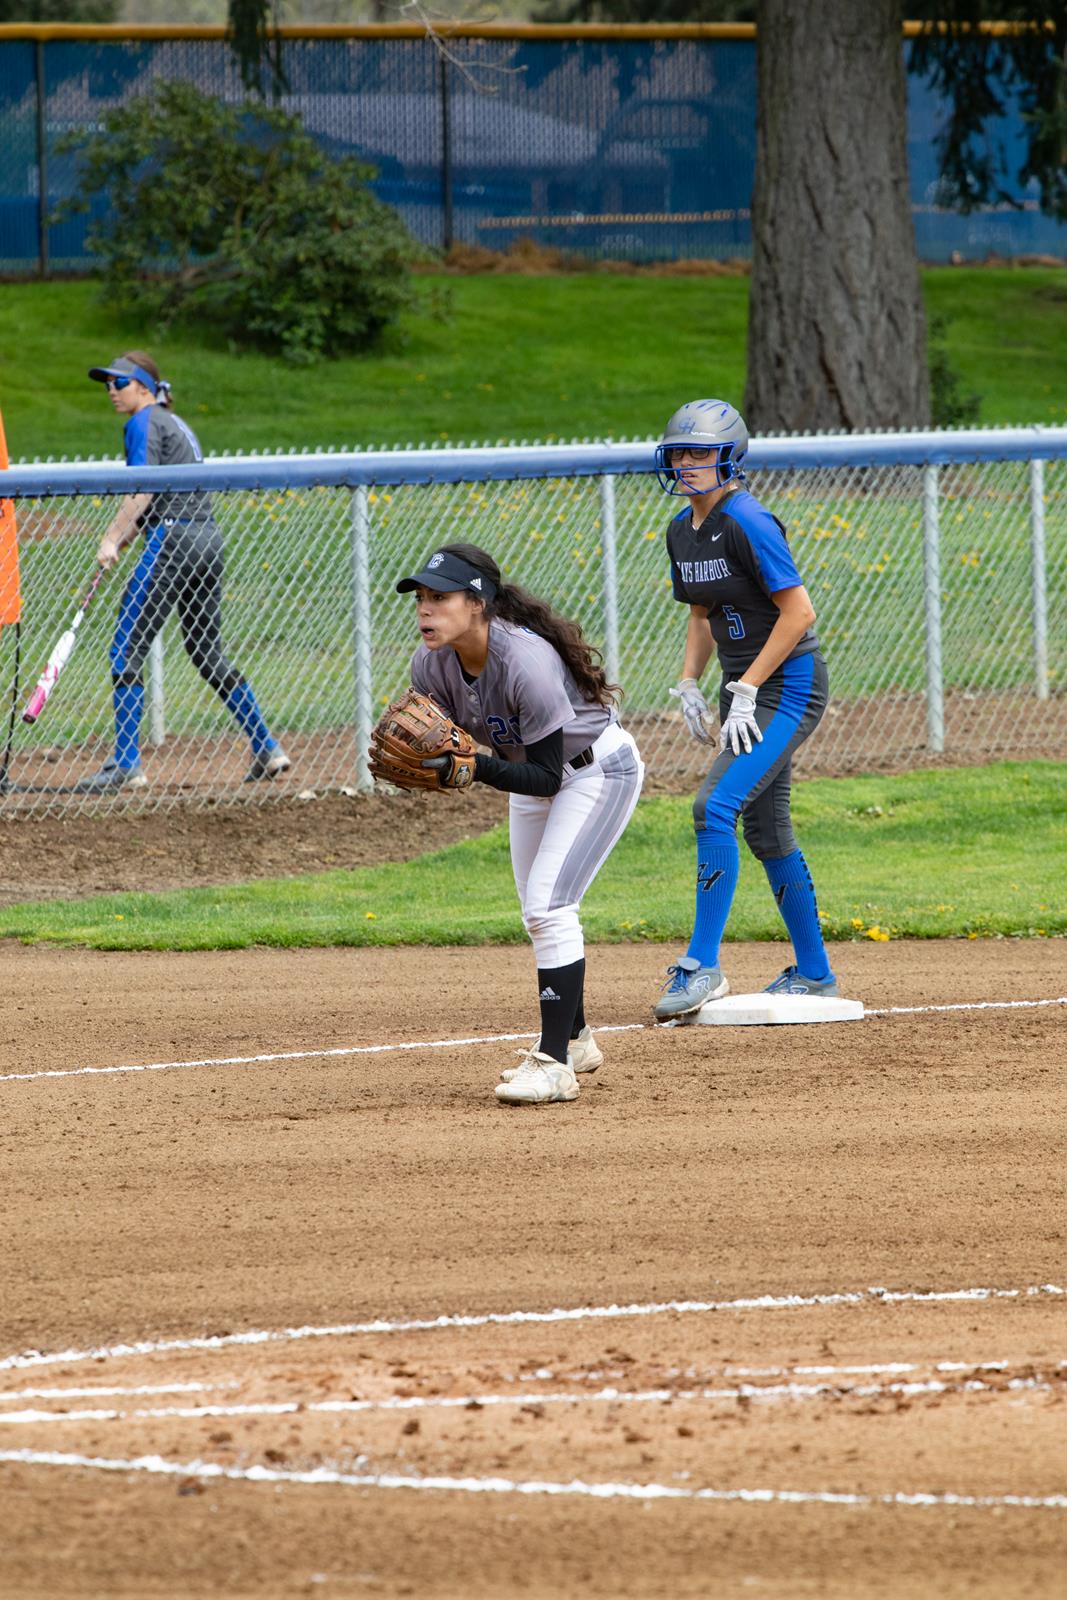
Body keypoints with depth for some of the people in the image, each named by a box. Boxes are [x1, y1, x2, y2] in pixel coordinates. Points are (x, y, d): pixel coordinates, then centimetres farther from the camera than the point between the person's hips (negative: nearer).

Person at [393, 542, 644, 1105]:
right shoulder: (432, 665, -17)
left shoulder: (527, 662, -38)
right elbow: (442, 747, -6)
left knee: (549, 906, -20)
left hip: (599, 770, -8)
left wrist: (474, 767, -45)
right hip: (535, 771, 8)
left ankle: (554, 1064, -19)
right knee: (540, 916, 17)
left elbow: (545, 778, -34)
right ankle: (574, 1039, 37)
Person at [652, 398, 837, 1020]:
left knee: (716, 807, -20)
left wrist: (747, 690, -20)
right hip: (747, 689, 9)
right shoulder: (683, 531, 8)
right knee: (765, 828, 13)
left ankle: (703, 965, -19)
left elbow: (798, 612, -22)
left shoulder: (747, 523, -19)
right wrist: (690, 684, 8)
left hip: (789, 683, -9)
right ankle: (813, 973, 24)